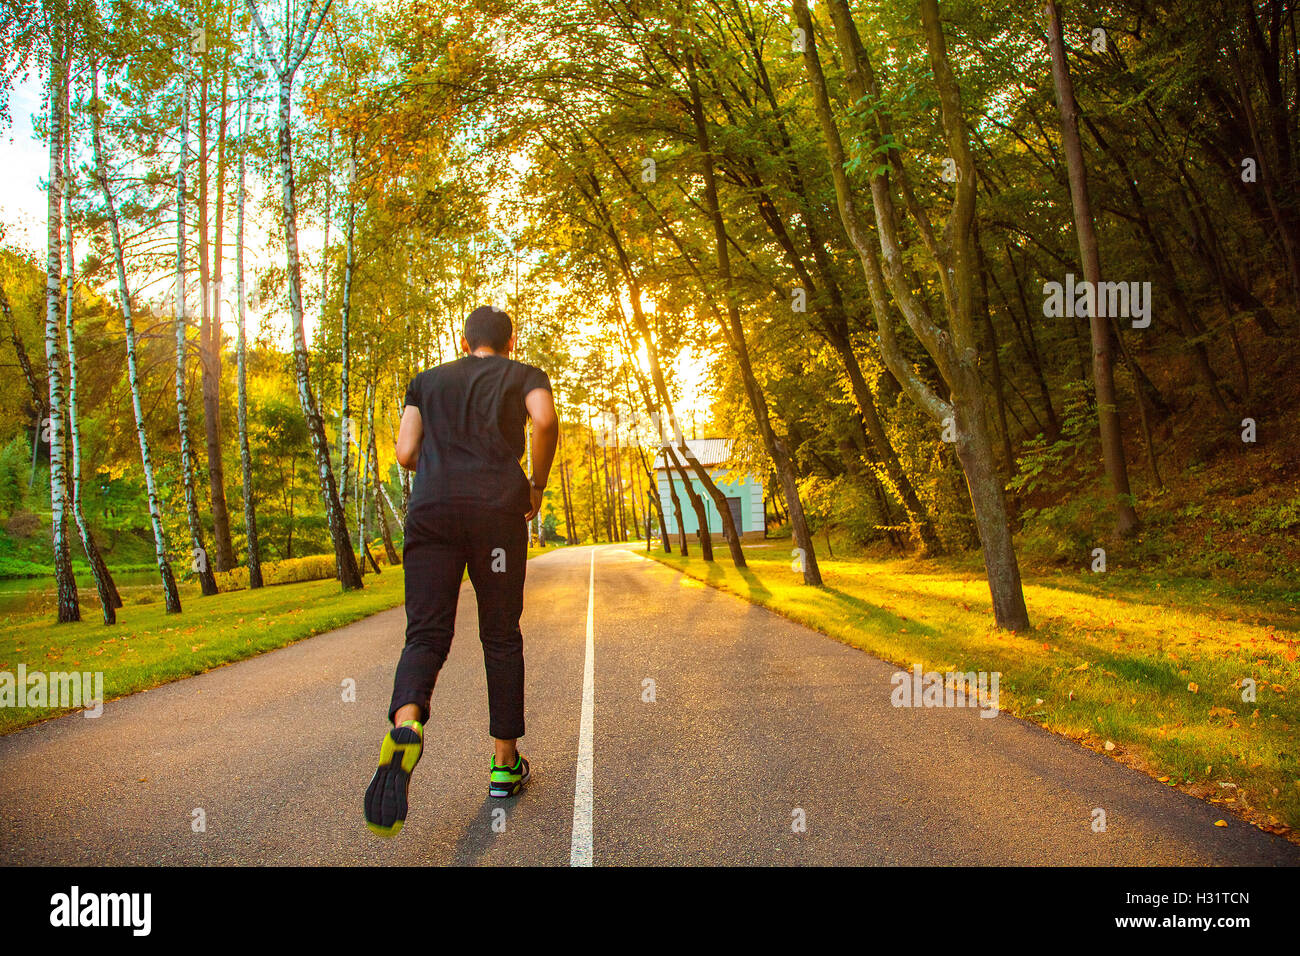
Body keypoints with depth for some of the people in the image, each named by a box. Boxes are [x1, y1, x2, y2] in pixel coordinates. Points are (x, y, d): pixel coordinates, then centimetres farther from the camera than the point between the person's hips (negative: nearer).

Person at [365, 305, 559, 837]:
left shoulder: (428, 380, 23)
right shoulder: (525, 375, 16)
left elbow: (406, 454, 12)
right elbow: (546, 420, -7)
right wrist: (537, 484, 6)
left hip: (431, 508, 1)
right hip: (497, 508, -1)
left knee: (426, 635, -2)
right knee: (501, 636, 9)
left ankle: (405, 723, -33)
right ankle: (505, 762, 13)